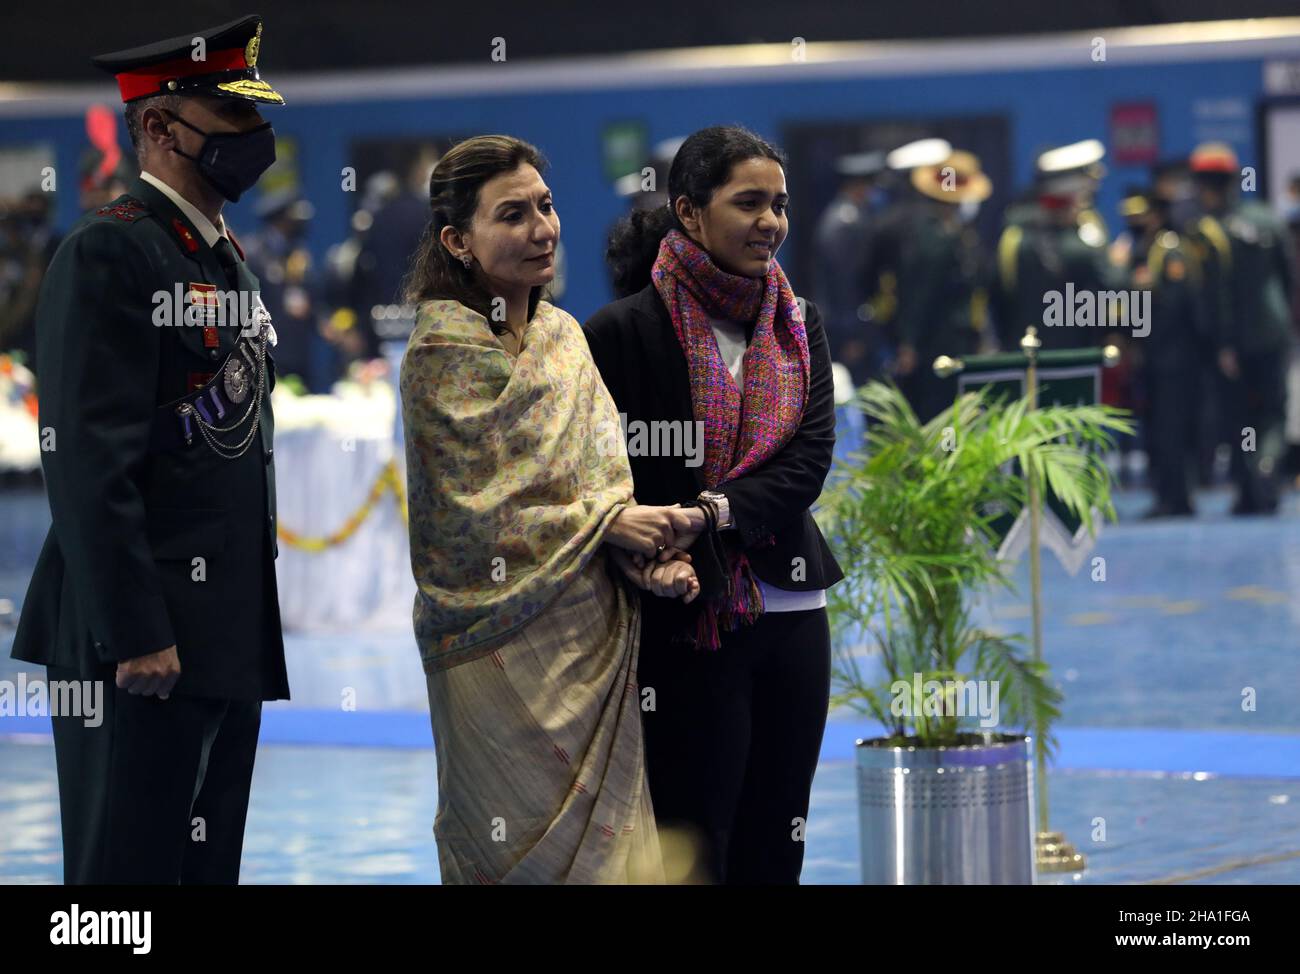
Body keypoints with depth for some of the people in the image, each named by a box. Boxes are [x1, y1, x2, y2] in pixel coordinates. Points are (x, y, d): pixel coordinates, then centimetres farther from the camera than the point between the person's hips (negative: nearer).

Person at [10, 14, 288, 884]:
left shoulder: (227, 260, 18)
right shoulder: (110, 254, -11)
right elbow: (89, 462, -18)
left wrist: (255, 628, 19)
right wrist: (134, 636, -22)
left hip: (231, 642, 9)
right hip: (145, 642, -9)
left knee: (210, 869, 11)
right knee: (129, 867, -6)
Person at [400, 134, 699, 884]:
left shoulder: (563, 336, 9)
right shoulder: (440, 356, -10)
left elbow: (606, 473, 8)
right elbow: (469, 513, -13)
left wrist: (654, 557, -10)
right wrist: (607, 522, -14)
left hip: (590, 626, 6)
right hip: (504, 643, -6)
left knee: (607, 834, 7)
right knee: (523, 845, 1)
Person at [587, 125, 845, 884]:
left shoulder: (798, 329, 9)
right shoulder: (626, 332, -6)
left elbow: (810, 459, -4)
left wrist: (717, 510, -19)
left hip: (792, 620, 5)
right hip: (685, 629, -5)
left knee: (776, 851, 8)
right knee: (692, 856, -2)